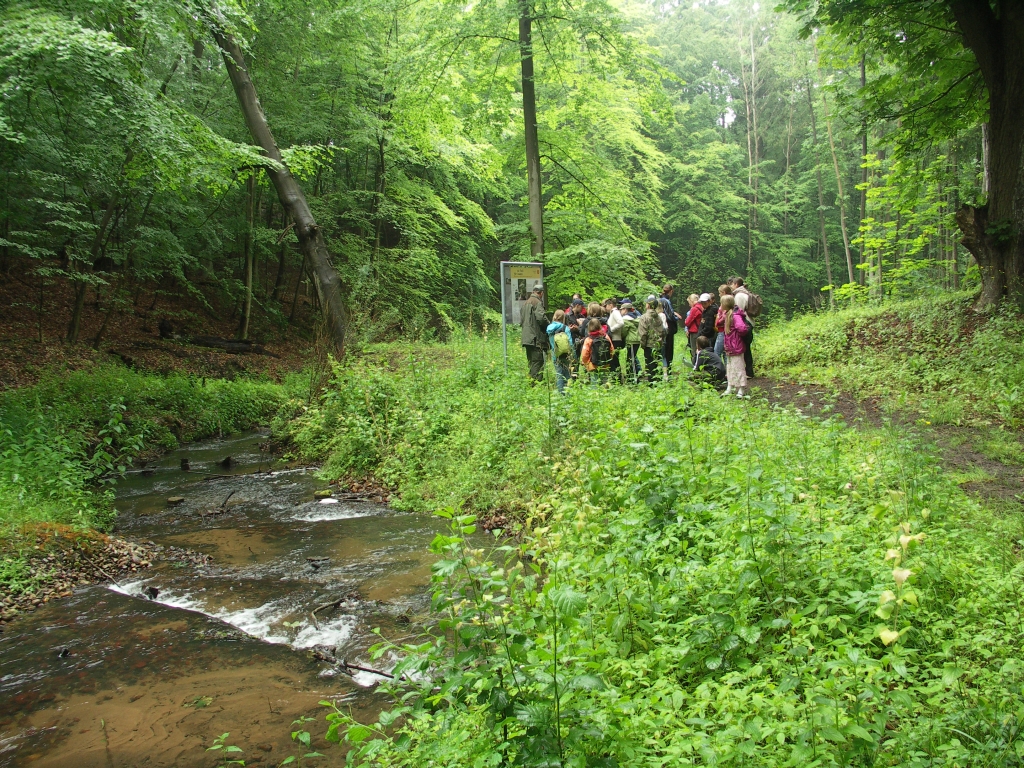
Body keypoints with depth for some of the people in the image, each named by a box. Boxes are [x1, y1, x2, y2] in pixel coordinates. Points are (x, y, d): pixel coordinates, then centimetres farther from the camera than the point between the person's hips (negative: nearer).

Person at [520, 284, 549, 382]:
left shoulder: (526, 303, 18)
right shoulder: (537, 302, -10)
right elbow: (541, 318, -21)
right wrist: (549, 326, -4)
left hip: (527, 337, 9)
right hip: (536, 338, -9)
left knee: (531, 362, 14)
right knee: (538, 362, -8)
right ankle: (537, 381, -12)